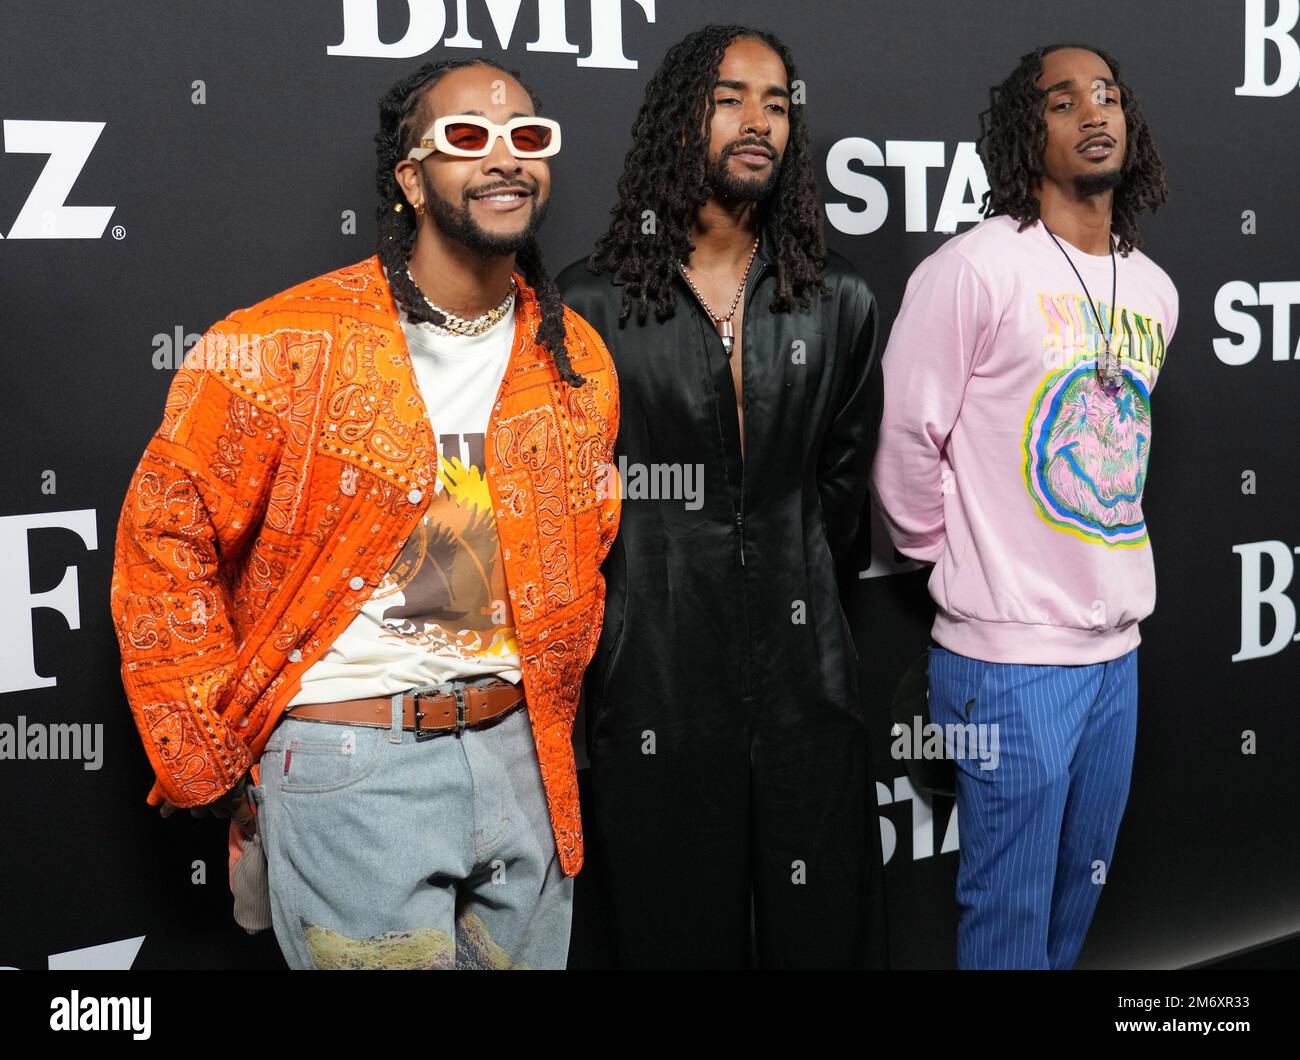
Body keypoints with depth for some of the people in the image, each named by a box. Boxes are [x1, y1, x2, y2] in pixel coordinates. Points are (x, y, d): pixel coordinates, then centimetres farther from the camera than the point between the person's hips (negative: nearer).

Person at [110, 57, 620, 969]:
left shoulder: (578, 362, 4)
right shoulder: (288, 347, -11)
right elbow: (164, 535, -6)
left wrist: (550, 717, 14)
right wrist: (212, 756, -5)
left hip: (521, 757, 5)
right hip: (351, 762, -4)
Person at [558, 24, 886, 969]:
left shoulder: (840, 304, 7)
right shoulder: (592, 303, -1)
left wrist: (790, 592, 13)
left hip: (803, 678, 2)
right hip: (656, 686, -2)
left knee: (824, 932, 11)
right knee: (678, 935, 11)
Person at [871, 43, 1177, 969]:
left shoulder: (1156, 290, 9)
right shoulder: (975, 267, -13)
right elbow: (905, 438, -12)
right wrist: (949, 558, -2)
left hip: (1117, 646, 7)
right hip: (1011, 653, -6)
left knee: (1079, 894, 20)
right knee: (1010, 913, 5)